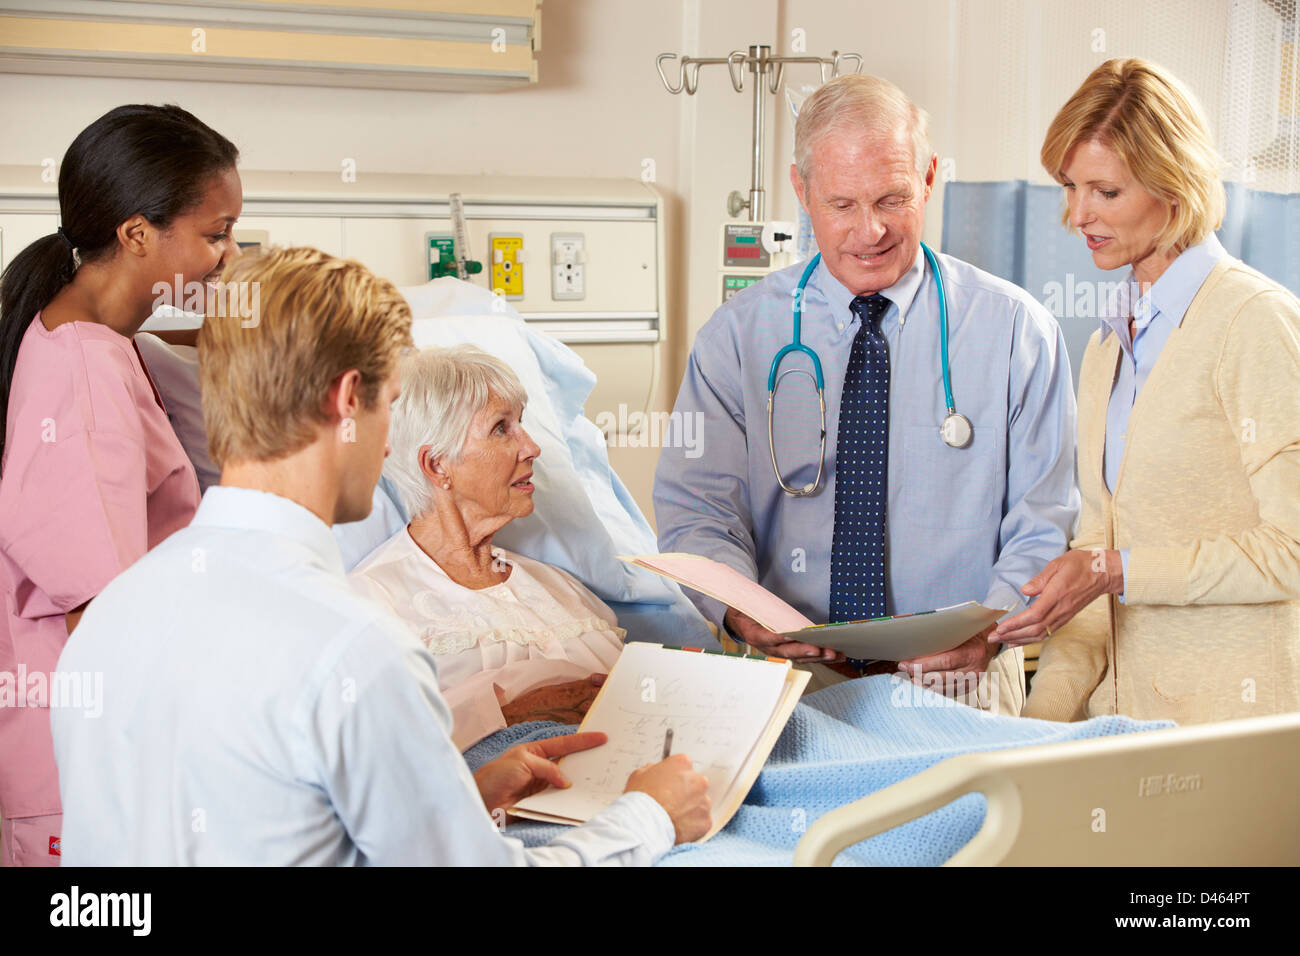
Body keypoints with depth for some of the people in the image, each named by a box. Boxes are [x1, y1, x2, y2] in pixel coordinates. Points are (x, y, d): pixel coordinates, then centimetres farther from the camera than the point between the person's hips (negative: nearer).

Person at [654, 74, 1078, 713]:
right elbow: (696, 508, 2)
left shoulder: (1017, 329, 3)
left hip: (958, 679, 0)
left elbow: (1044, 522, 3)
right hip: (791, 677, 1)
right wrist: (739, 607, -19)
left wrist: (990, 625, -17)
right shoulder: (739, 333, 6)